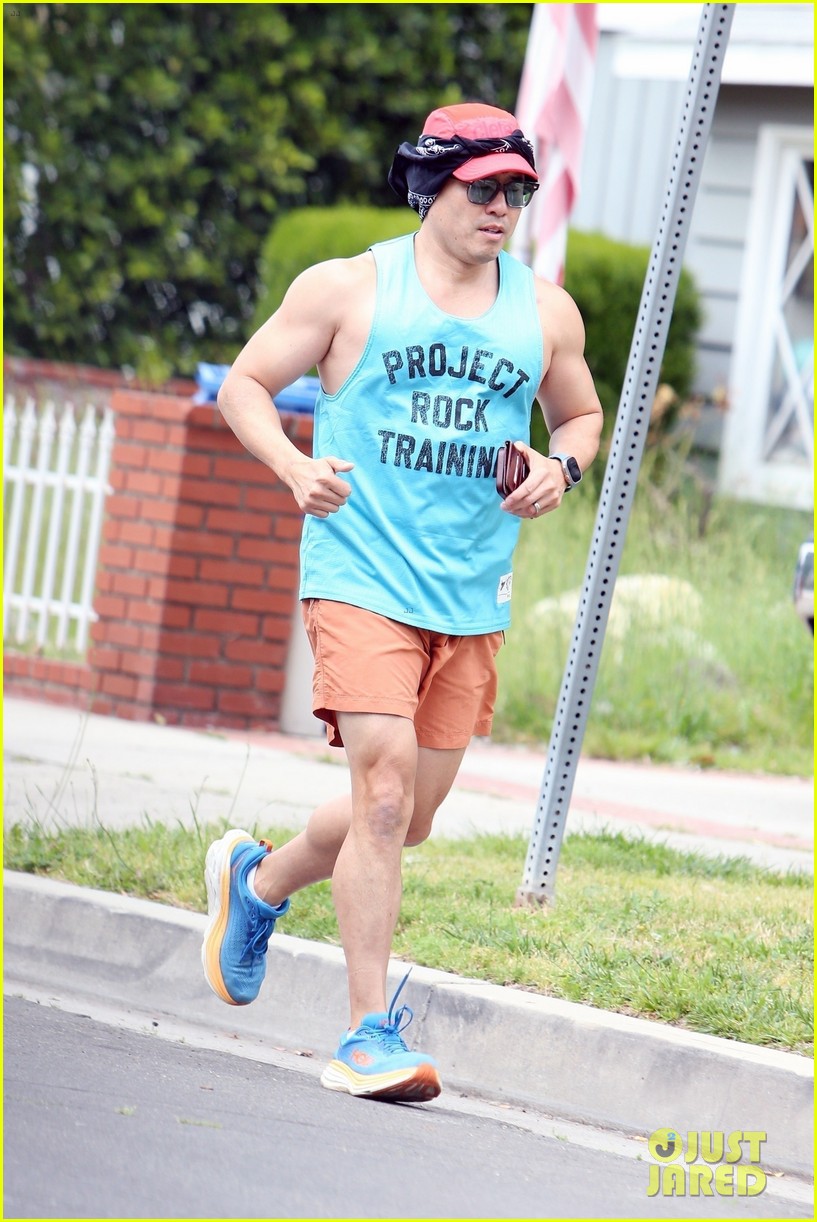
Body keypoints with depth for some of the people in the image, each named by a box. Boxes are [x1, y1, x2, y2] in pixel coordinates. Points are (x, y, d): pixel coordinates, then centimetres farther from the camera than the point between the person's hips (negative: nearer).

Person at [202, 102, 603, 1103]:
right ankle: (370, 1032, -11)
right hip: (361, 578, -5)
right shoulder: (349, 289, 0)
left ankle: (257, 880, 40)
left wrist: (562, 467, 1)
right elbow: (245, 385, 4)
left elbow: (580, 416, 24)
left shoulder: (546, 312, 10)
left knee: (408, 820, 10)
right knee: (385, 792, -17)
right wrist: (294, 465, -15)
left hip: (472, 598, 5)